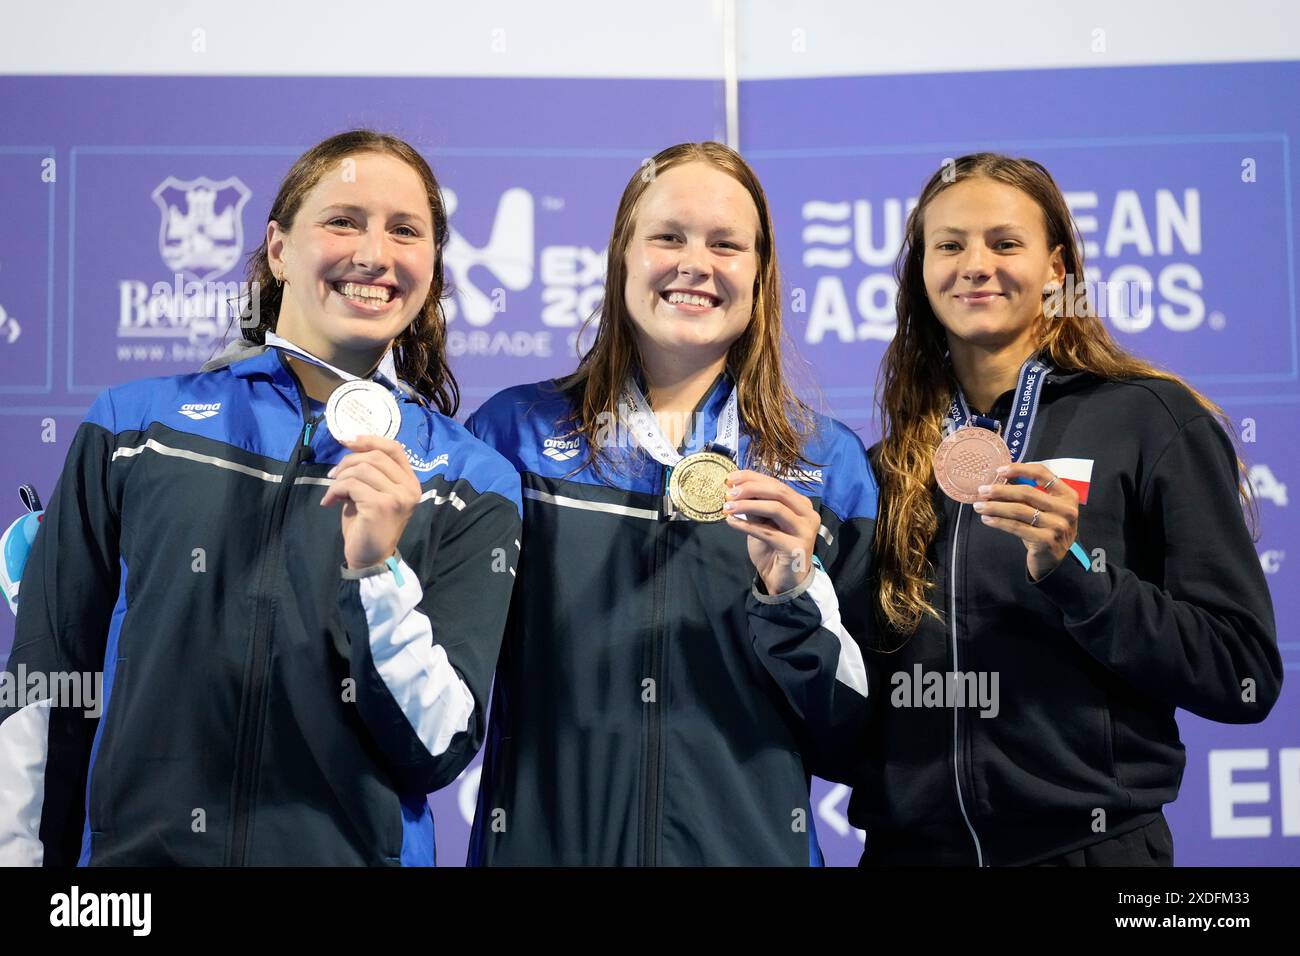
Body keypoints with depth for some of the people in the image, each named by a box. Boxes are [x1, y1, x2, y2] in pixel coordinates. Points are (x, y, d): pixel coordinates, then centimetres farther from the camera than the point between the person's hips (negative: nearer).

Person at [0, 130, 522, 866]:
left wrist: (377, 570, -21)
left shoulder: (473, 482, -3)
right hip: (130, 847, 1)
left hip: (356, 848, 0)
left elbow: (440, 751, -9)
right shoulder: (133, 427, -3)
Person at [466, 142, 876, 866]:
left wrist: (796, 594, -15)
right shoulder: (513, 432, -2)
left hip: (751, 843, 1)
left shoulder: (830, 462, 1)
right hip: (540, 840, 0)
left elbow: (851, 738, -1)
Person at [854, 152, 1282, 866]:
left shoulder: (1153, 421, -6)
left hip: (1087, 841, -3)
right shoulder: (892, 462, 5)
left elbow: (1246, 678, -10)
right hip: (907, 842, 4)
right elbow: (853, 691, 11)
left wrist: (1071, 571, -20)